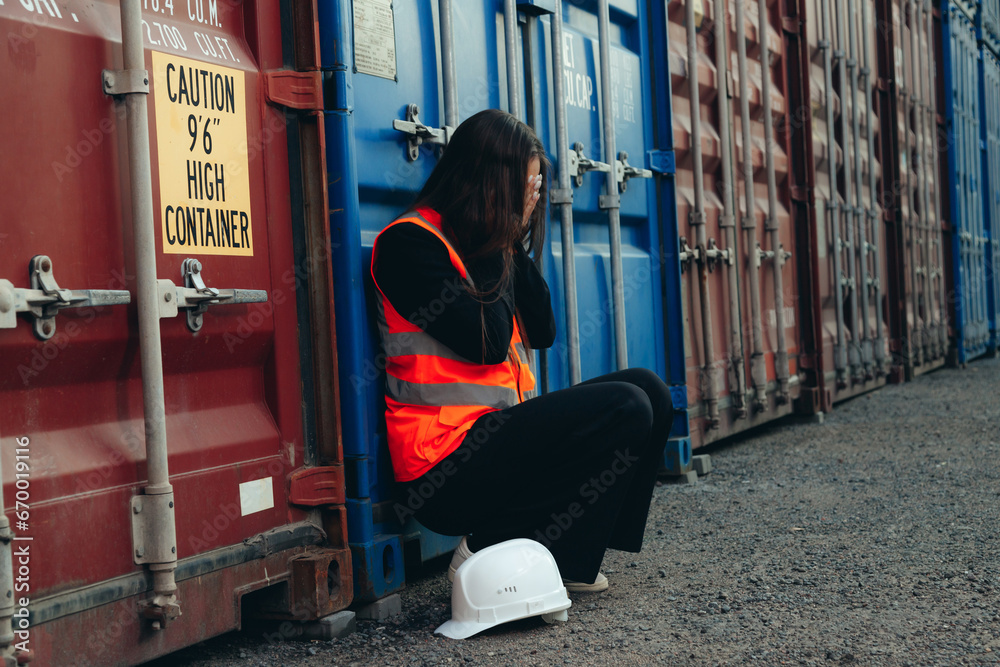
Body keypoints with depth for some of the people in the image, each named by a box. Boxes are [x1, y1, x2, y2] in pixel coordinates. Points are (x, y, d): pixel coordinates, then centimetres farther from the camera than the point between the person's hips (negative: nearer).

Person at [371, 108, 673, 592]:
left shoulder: (484, 241, 17)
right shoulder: (410, 243, -11)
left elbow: (542, 332, 13)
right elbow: (488, 344, -17)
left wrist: (516, 245, 6)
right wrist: (498, 244, -6)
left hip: (497, 433, 9)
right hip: (445, 468, -9)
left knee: (648, 390, 2)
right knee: (625, 410, -19)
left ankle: (571, 562, -2)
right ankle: (490, 554, -12)